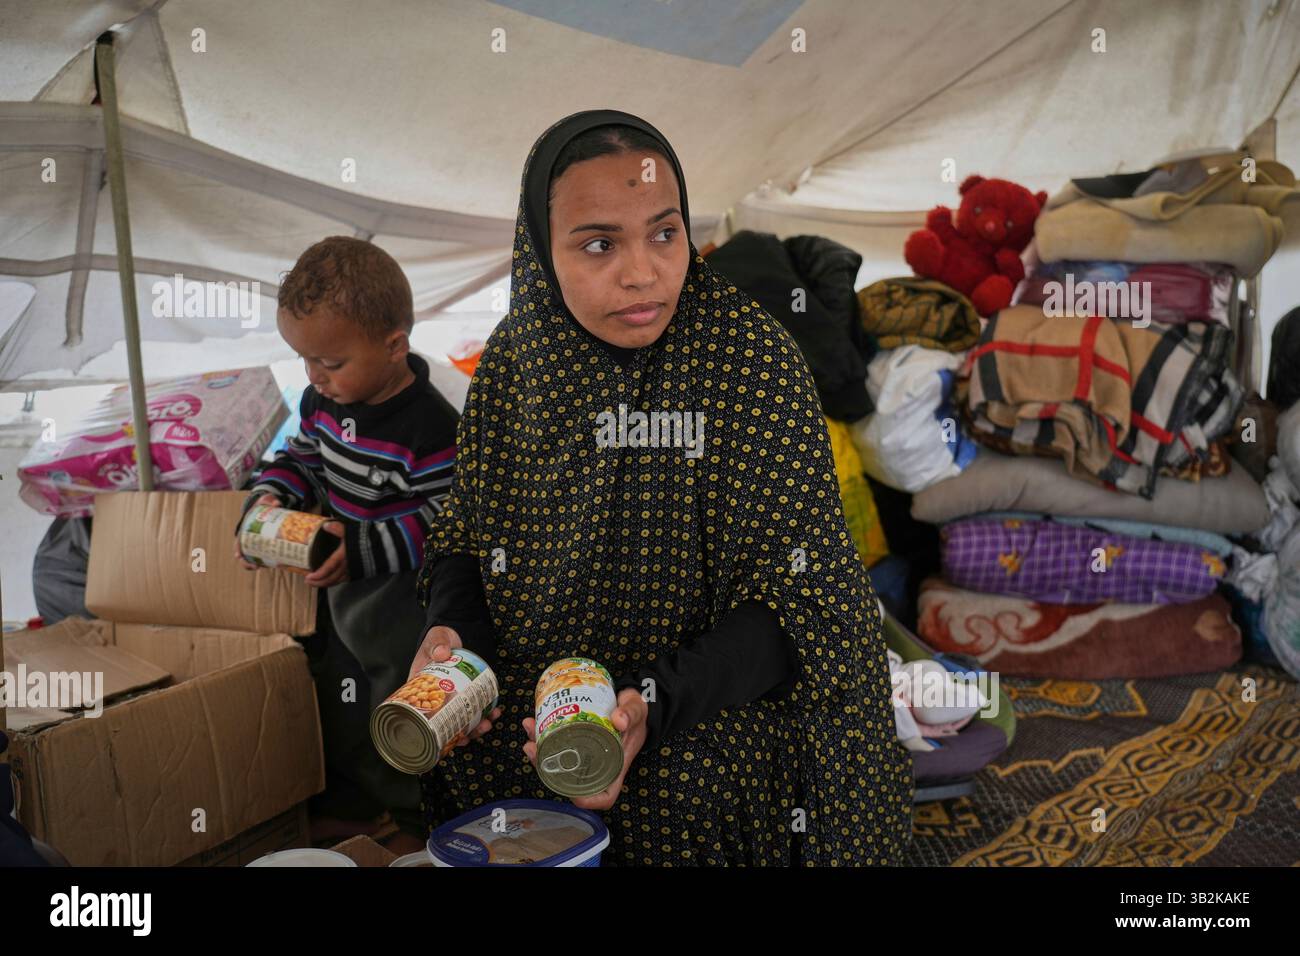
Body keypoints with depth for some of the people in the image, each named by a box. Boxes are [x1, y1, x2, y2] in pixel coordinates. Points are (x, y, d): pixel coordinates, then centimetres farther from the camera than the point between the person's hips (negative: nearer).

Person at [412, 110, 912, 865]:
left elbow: (788, 602, -17)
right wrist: (449, 630, -16)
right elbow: (466, 539, 6)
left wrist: (655, 704, -32)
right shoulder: (513, 360, -7)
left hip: (704, 744, -3)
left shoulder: (756, 359, -18)